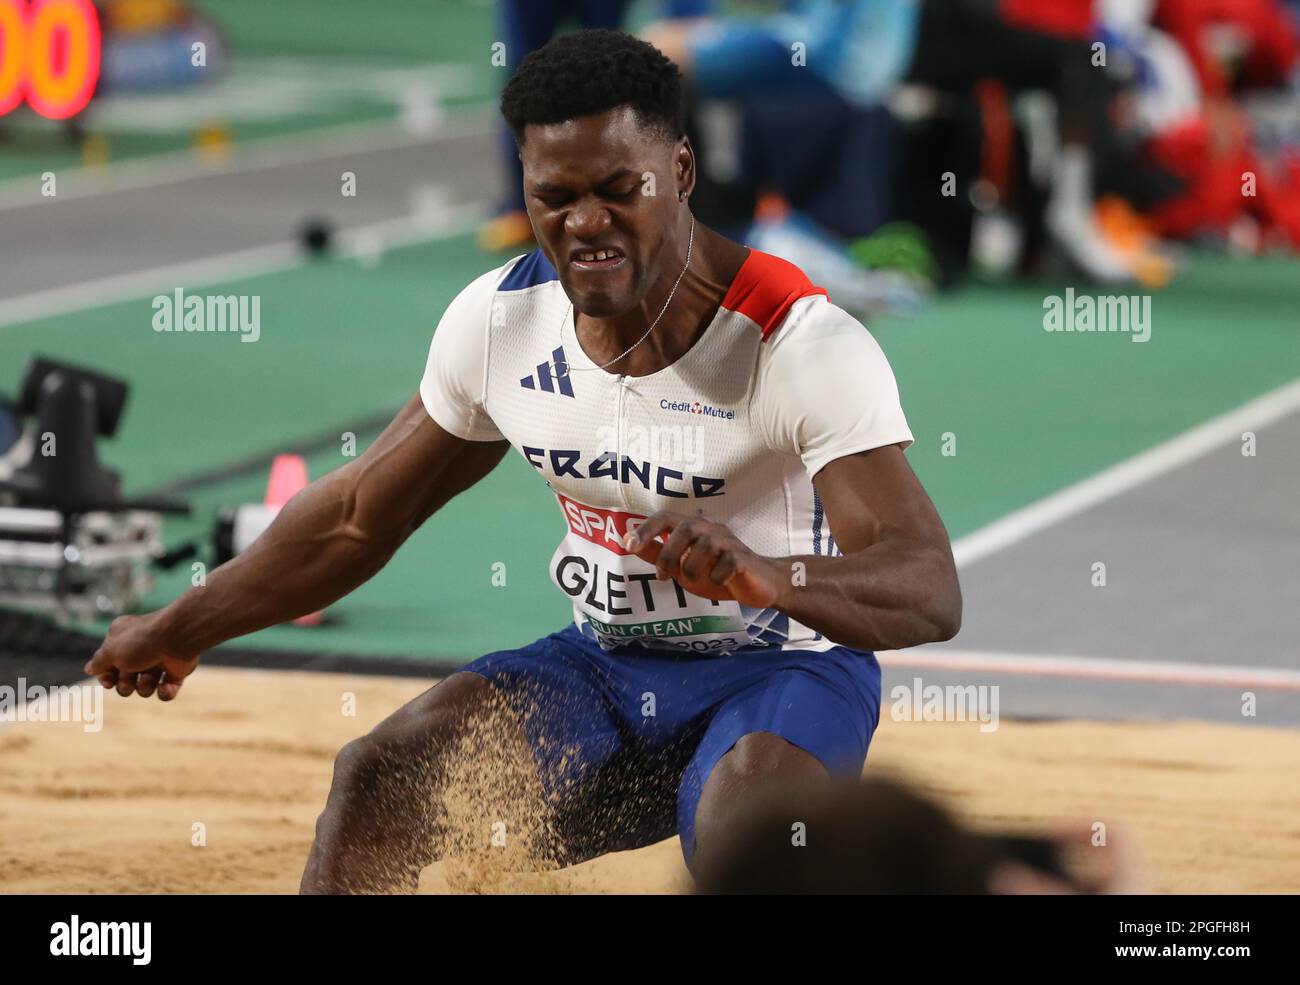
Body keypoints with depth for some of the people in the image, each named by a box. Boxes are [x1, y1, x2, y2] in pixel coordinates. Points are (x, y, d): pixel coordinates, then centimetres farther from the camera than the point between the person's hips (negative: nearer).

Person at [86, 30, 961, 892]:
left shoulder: (803, 342, -22)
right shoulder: (498, 318, -4)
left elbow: (931, 592, -31)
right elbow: (359, 515, 12)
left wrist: (771, 578, -52)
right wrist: (182, 631, 20)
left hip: (786, 669, -5)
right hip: (606, 664, 5)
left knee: (744, 833, -38)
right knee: (381, 777, -16)